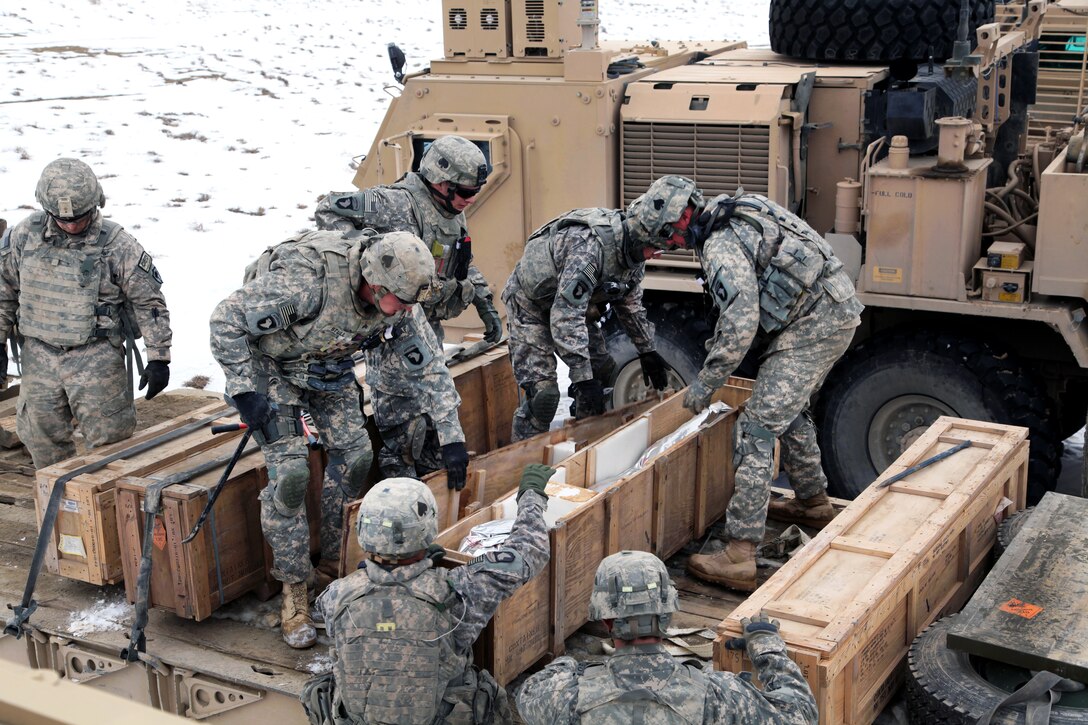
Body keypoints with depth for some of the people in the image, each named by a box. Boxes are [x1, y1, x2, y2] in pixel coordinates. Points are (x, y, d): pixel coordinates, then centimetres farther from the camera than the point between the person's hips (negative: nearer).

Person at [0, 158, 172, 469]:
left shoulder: (116, 244, -12)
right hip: (39, 356, 4)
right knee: (43, 441, 12)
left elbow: (149, 302, -7)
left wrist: (159, 358, -10)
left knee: (108, 441, -1)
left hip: (97, 358, -4)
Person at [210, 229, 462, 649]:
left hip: (329, 369, 6)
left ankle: (333, 563, 16)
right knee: (290, 471, -15)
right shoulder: (303, 281, -39)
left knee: (355, 453, -2)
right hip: (272, 365, -6)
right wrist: (244, 392, -29)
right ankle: (293, 590, 0)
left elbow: (427, 365, -6)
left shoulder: (394, 303, -19)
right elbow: (227, 320, -30)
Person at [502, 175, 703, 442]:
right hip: (531, 304, -9)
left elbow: (630, 303, 11)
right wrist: (582, 377, -38)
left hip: (573, 303, 9)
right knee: (543, 392, -18)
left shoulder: (635, 248, -8)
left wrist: (647, 351, 15)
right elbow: (566, 316, -40)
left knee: (604, 373, 7)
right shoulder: (591, 243, -39)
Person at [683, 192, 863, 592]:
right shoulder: (736, 217, 17)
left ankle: (740, 556, -16)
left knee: (758, 426, -12)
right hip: (836, 313, 10)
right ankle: (814, 502, 47)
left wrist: (705, 384, -15)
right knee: (790, 408, 29)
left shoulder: (720, 244, -15)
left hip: (813, 325, -10)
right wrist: (716, 346, 33)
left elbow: (741, 324, -23)